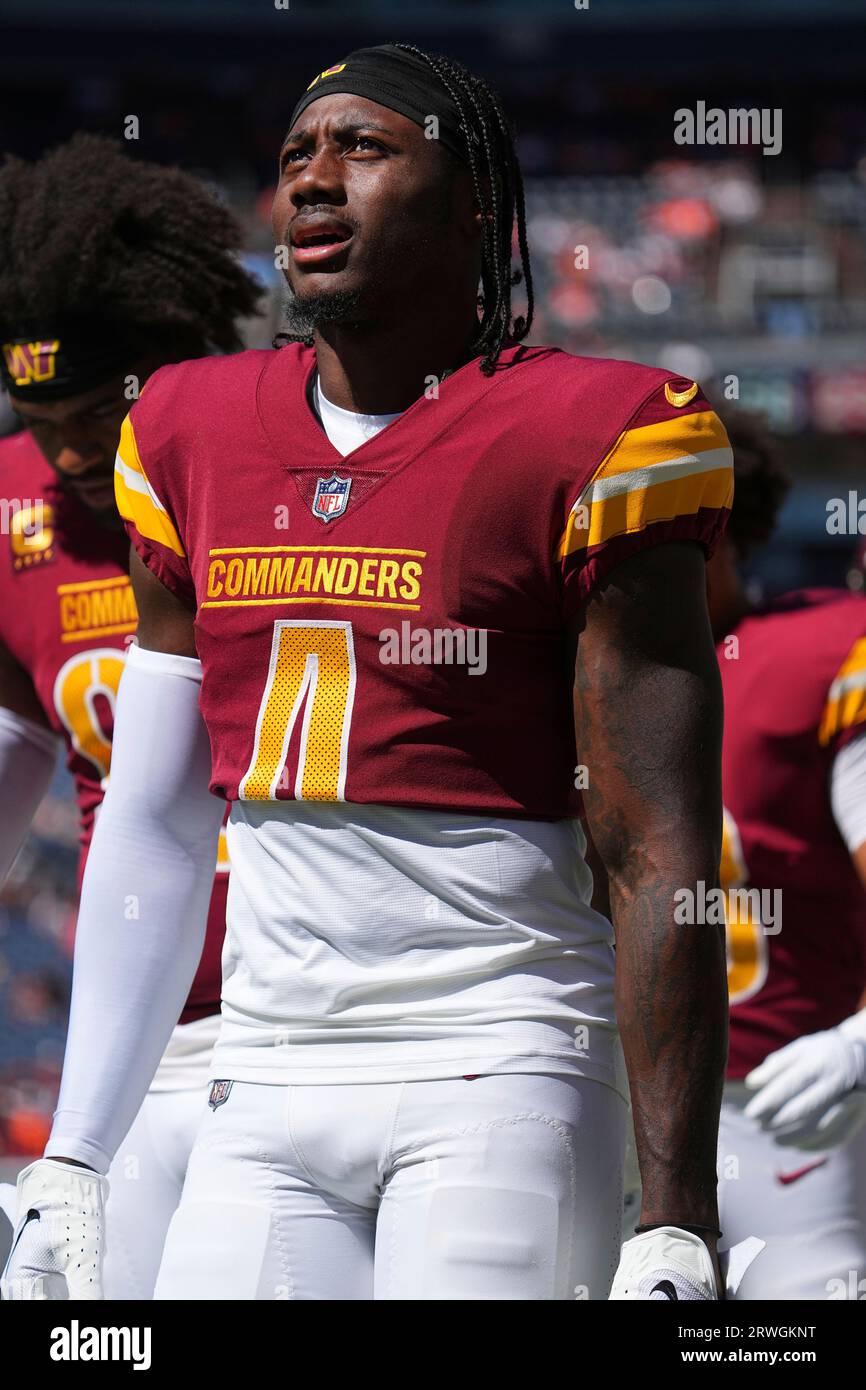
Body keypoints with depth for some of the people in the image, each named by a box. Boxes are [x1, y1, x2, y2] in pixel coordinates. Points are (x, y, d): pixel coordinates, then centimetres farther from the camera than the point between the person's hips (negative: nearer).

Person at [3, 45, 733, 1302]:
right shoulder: (194, 436, 12)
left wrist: (677, 1231, -14)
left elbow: (658, 861, -9)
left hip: (497, 1071, -5)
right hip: (268, 1094, 5)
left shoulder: (583, 448, -6)